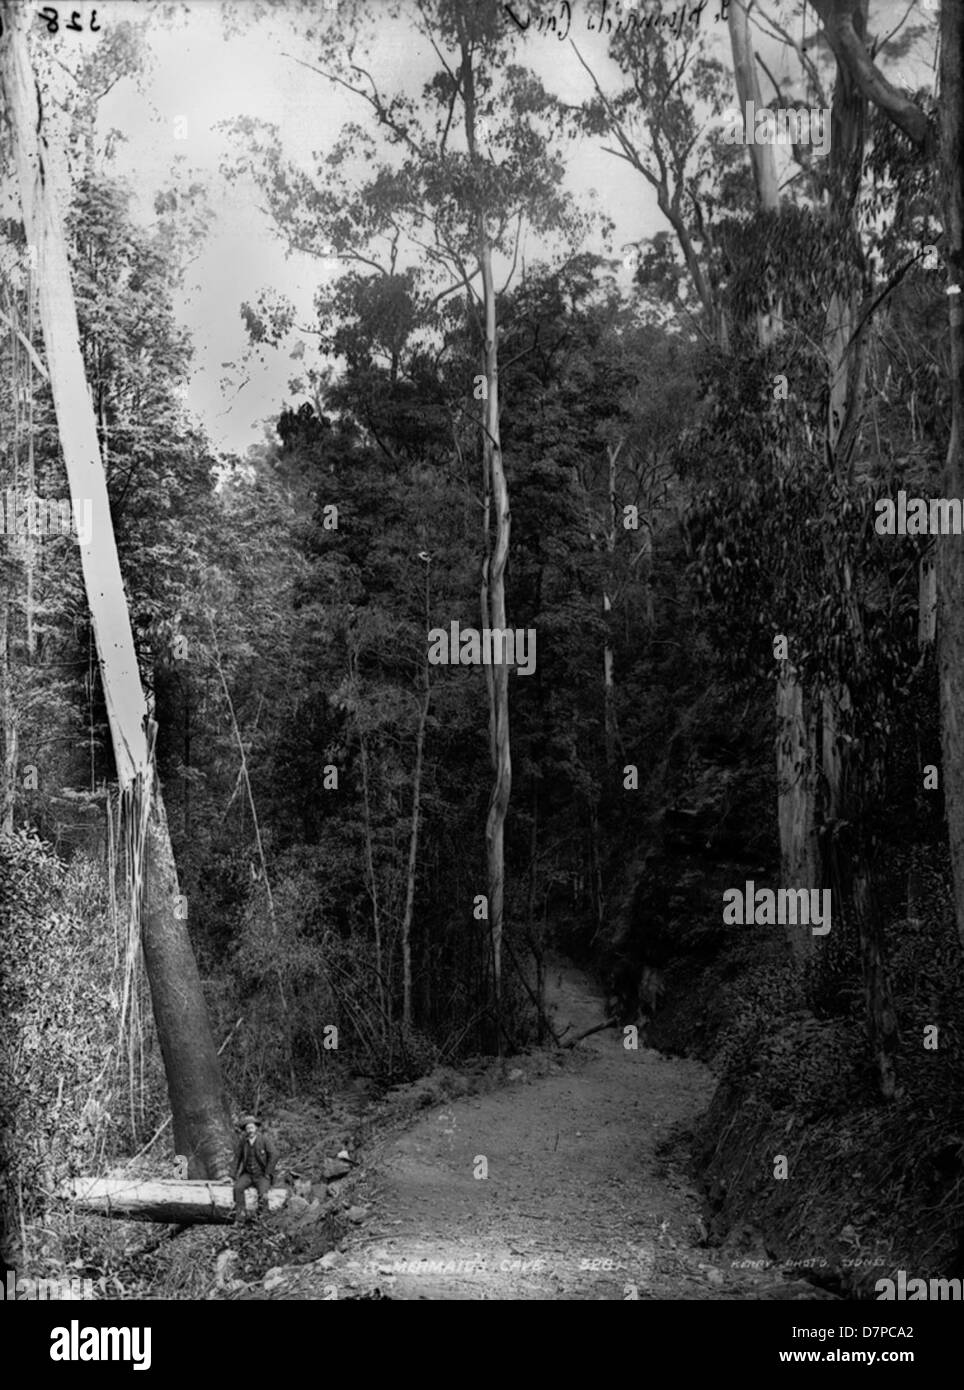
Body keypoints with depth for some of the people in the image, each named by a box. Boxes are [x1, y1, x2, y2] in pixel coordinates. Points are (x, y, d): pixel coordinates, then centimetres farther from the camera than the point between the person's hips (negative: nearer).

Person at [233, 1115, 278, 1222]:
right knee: (238, 1188, -26)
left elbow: (274, 1155, -16)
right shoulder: (242, 1141, -4)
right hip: (248, 1174, 3)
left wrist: (267, 1174, -15)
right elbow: (237, 1158, 6)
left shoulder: (264, 1139, -13)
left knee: (262, 1193, -31)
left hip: (262, 1175, -3)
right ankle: (239, 1219, -24)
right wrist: (236, 1176, -1)